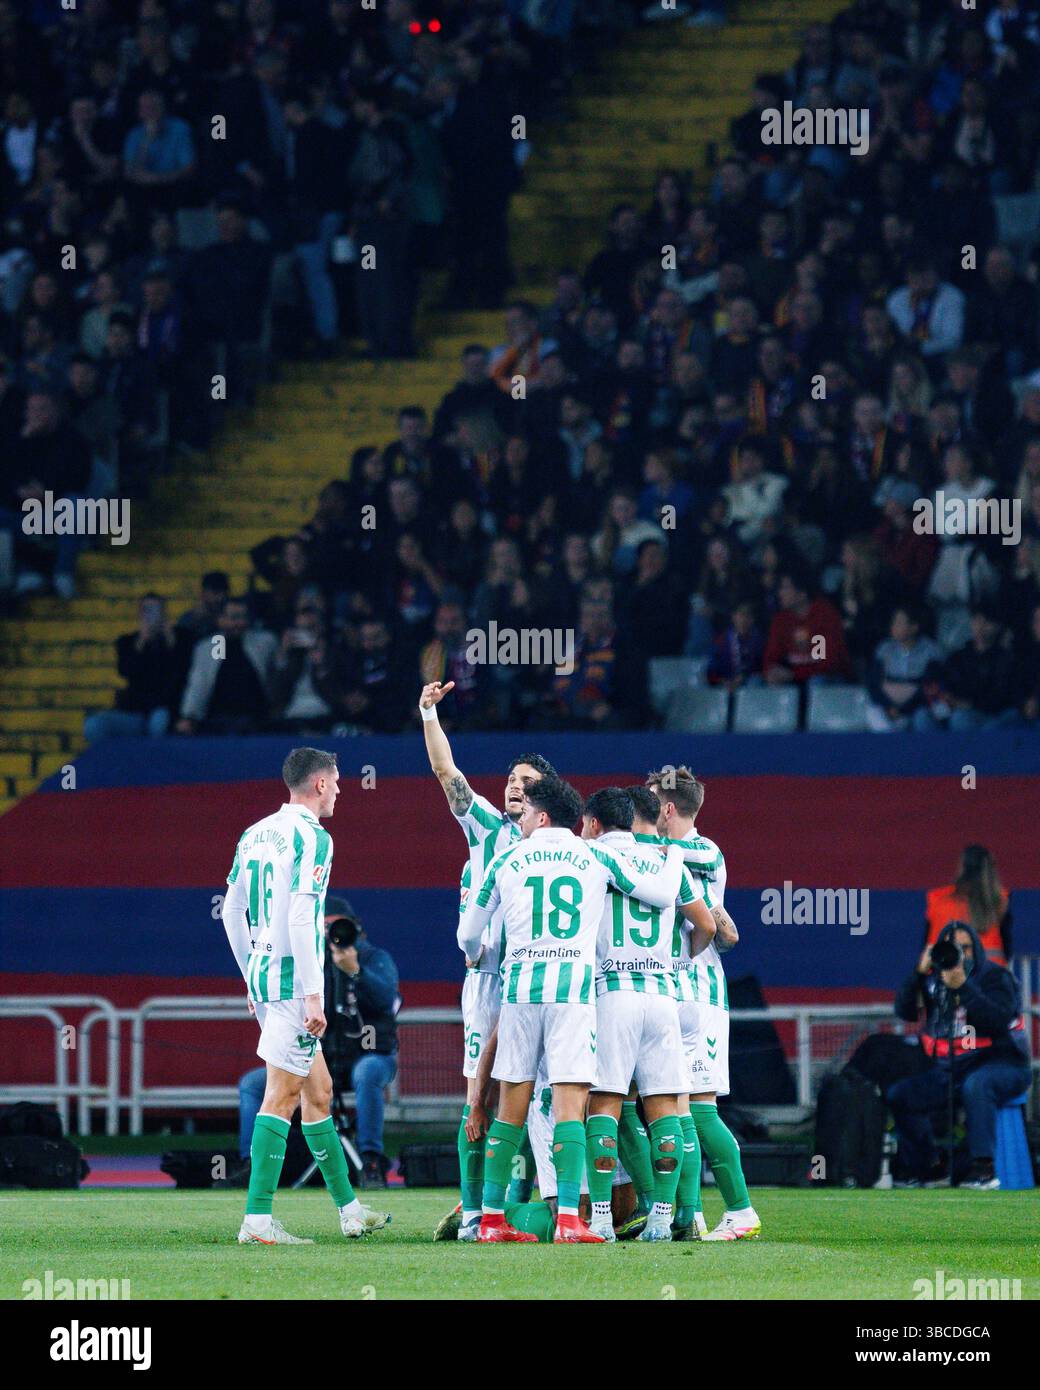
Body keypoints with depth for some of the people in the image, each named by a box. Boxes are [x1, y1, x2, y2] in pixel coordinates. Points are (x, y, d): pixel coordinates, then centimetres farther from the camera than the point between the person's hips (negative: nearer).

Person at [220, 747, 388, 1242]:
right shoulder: (312, 837, -11)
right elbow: (300, 916, -20)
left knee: (318, 1090, 15)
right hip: (293, 975, -9)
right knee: (282, 1095, -8)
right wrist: (312, 993, -20)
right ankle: (257, 1219, -11)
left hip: (262, 973, 9)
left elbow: (232, 911, 18)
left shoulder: (255, 834, 14)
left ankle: (348, 1207, 21)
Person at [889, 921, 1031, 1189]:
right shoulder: (934, 979, 9)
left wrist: (962, 987, -29)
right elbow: (905, 1011, -1)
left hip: (1000, 1063, -6)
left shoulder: (994, 976, -6)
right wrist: (920, 974, -13)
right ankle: (927, 1168, 4)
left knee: (975, 1085, -38)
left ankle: (983, 1167, -38)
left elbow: (999, 1020, -23)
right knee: (898, 1095, -4)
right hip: (948, 1071, 6)